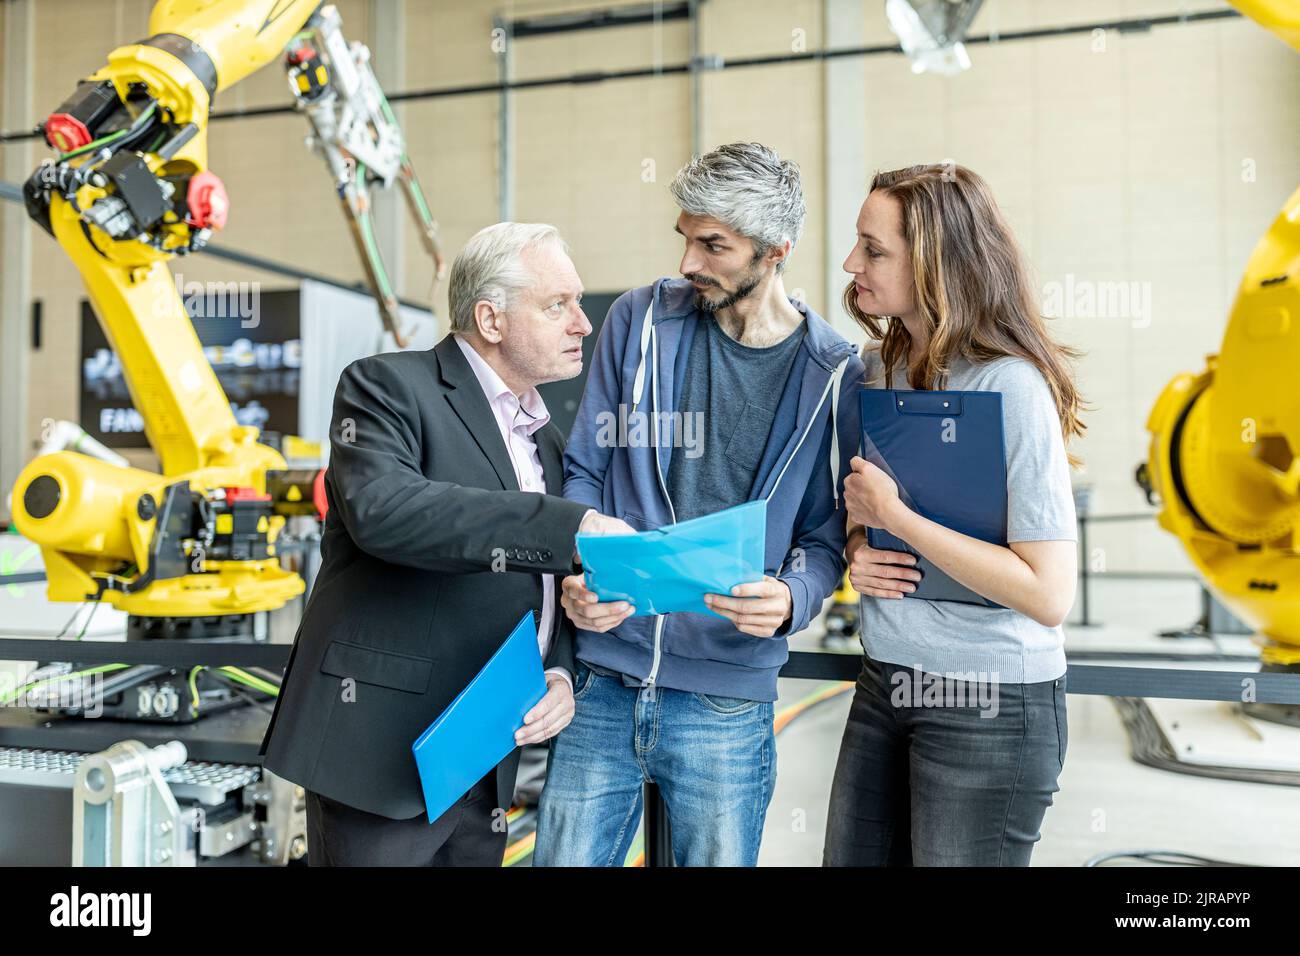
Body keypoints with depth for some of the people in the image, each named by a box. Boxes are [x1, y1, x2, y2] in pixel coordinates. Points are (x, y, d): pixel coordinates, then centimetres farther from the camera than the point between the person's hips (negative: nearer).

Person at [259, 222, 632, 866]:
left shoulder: (546, 441, 14)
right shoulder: (389, 386, -7)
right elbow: (379, 506, -27)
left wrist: (560, 672, -4)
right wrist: (568, 527, -30)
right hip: (381, 756, -6)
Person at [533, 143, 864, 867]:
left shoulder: (836, 374, -2)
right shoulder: (641, 320, 1)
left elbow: (826, 536, 3)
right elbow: (585, 470, 6)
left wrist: (789, 601, -18)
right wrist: (578, 574, -12)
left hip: (728, 704, -1)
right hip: (601, 683, 1)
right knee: (565, 859, 10)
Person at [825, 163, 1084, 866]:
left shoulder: (1011, 387, -18)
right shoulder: (877, 368, 4)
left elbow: (1048, 594, -22)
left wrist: (894, 516, -20)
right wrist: (855, 550, -5)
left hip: (991, 704, -6)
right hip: (884, 683, 7)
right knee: (849, 858, 15)